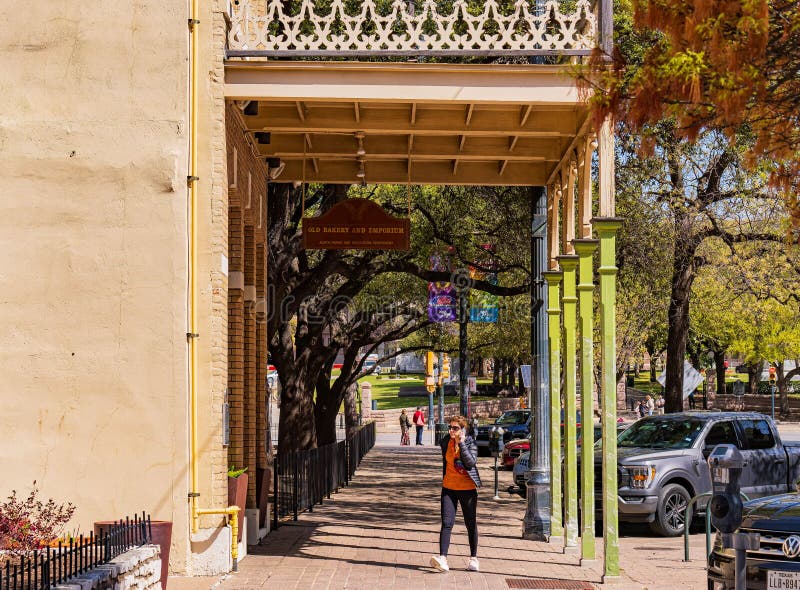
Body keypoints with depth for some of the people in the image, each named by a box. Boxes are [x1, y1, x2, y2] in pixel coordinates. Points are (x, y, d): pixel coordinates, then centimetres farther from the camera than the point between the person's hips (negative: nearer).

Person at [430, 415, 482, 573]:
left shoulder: (470, 442, -8)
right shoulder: (445, 442, 3)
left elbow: (471, 462, -22)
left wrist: (462, 444, -22)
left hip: (468, 488, -2)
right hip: (449, 488, 2)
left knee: (471, 524, 8)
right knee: (446, 523, -10)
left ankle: (473, 559, 23)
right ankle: (442, 559, -18)